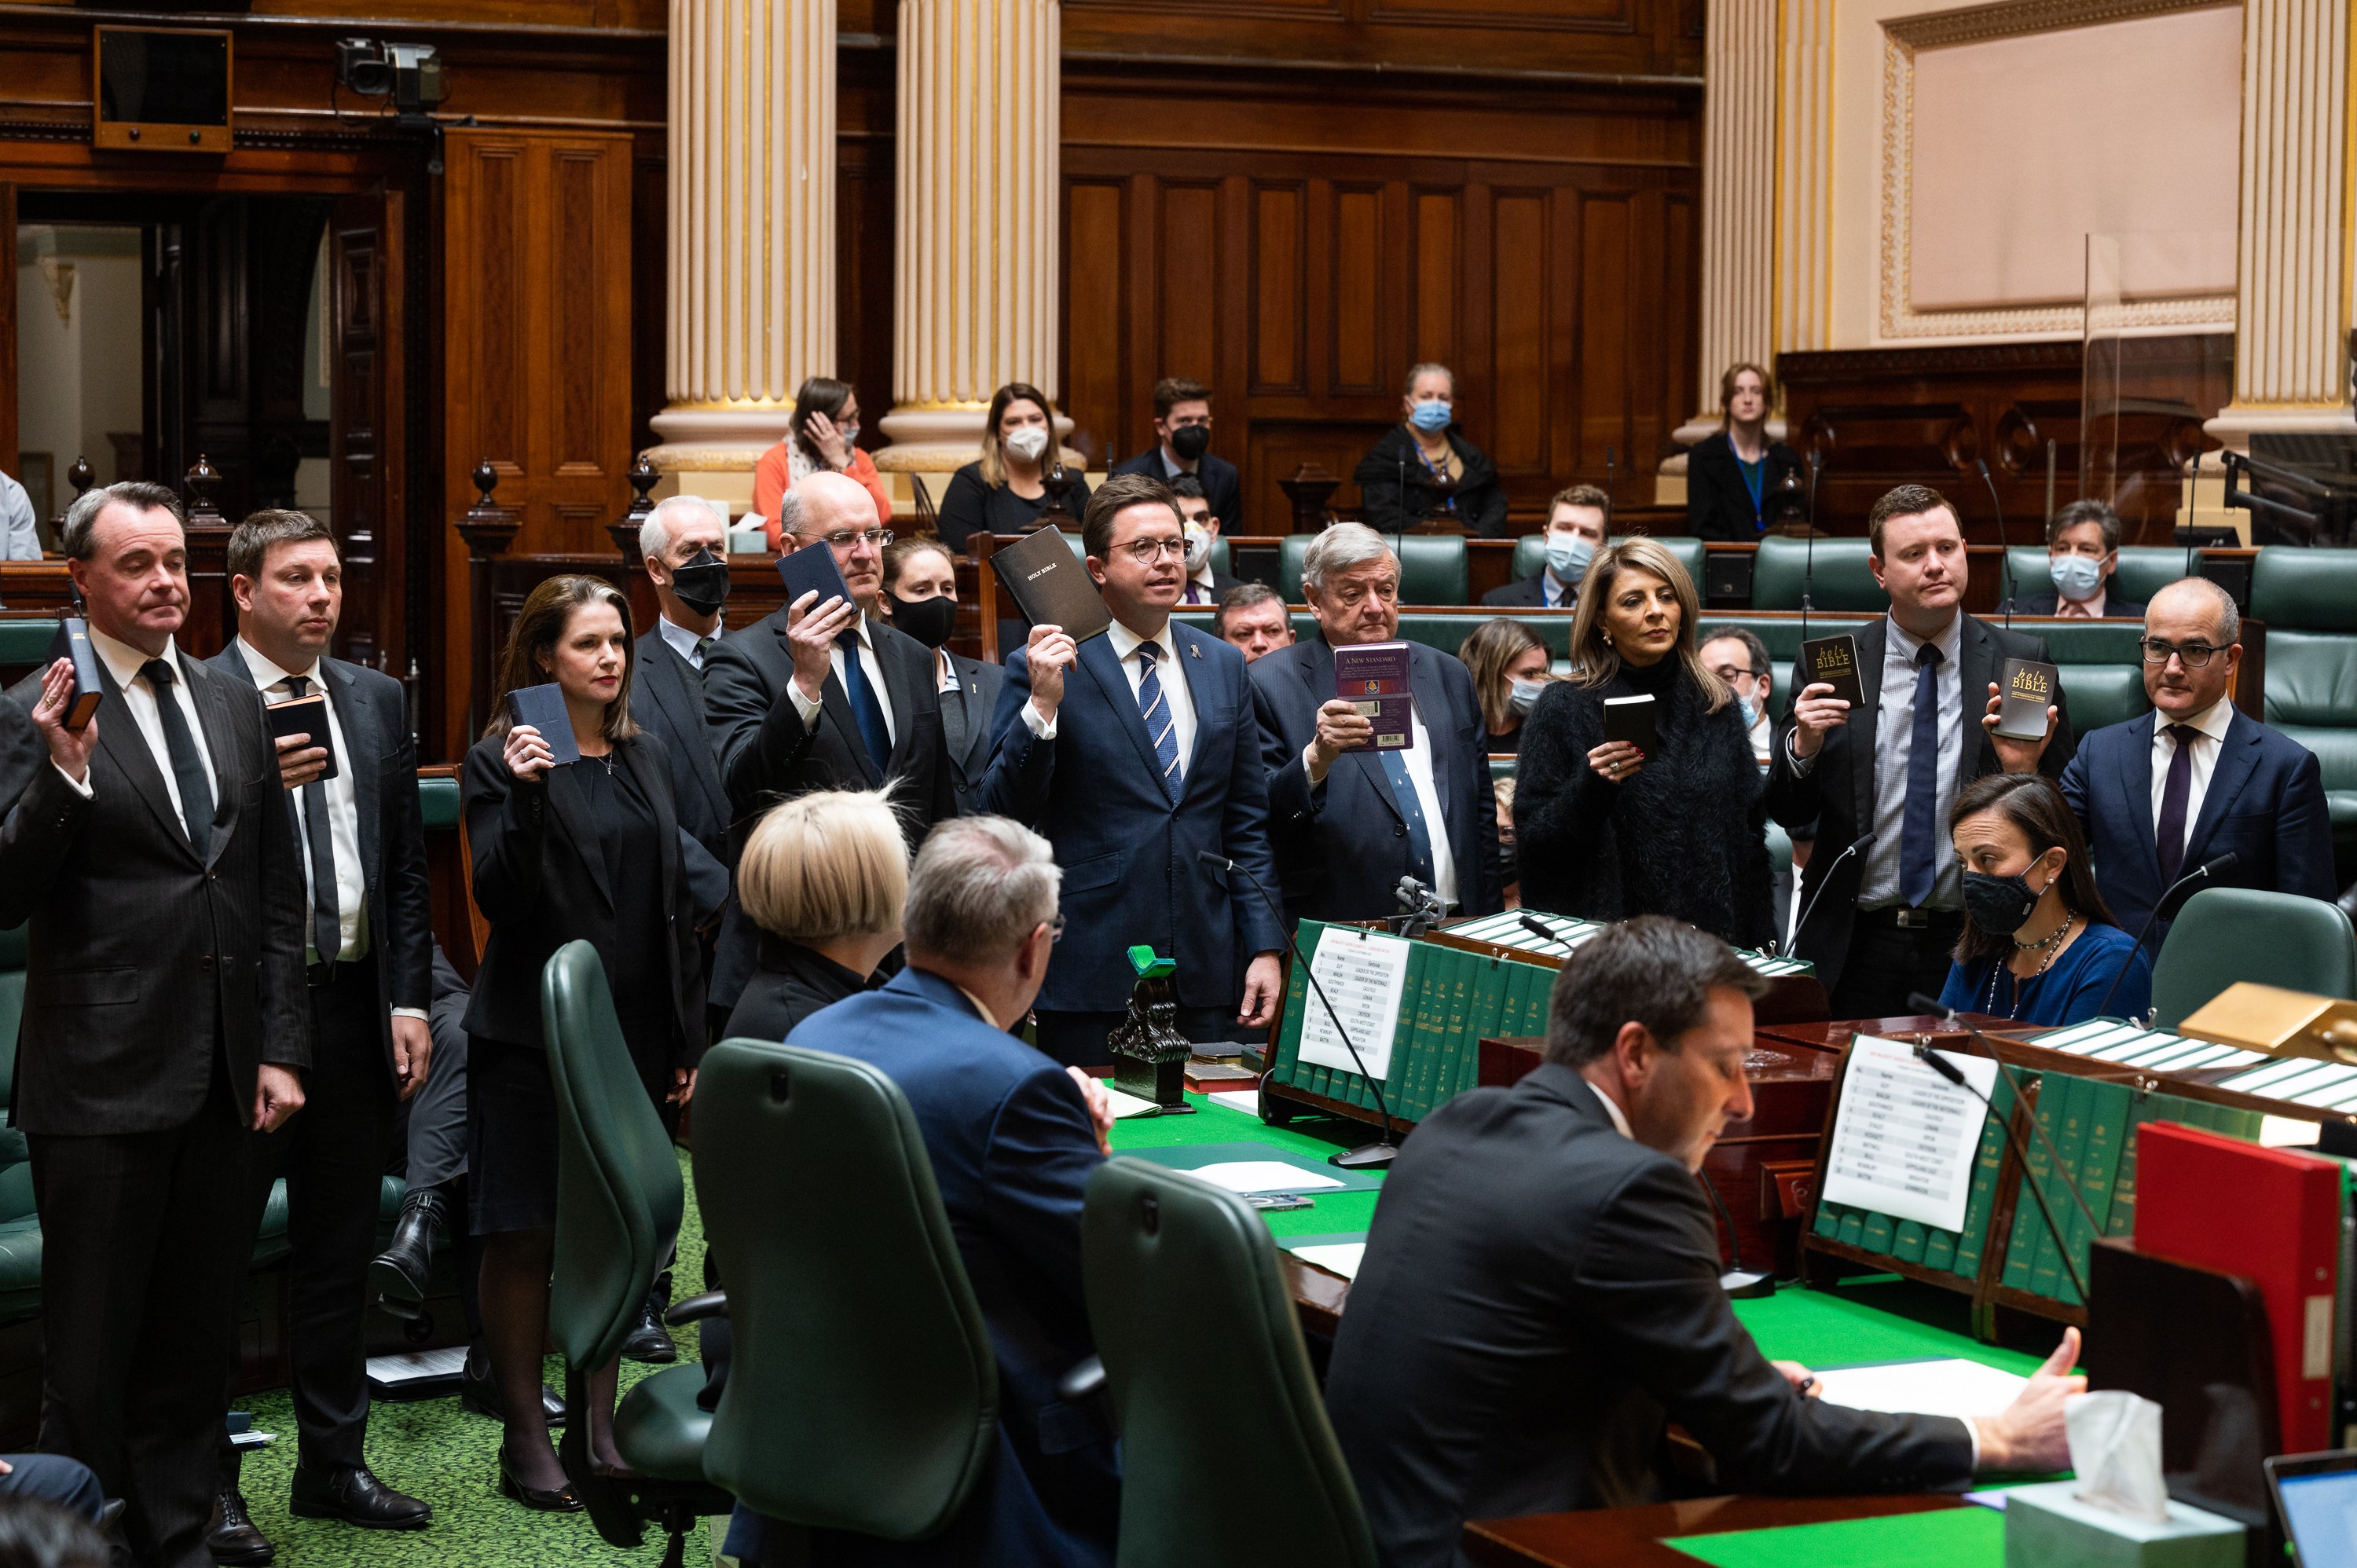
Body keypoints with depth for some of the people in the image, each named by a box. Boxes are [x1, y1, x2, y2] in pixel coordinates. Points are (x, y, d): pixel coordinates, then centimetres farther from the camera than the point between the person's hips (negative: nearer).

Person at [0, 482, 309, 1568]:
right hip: (101, 1081, -5)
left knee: (196, 1338, 13)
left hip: (221, 1074, 5)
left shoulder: (235, 705, 11)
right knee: (92, 1350, 3)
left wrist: (280, 1049, 8)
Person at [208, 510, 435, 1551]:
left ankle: (334, 1462, 25)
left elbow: (405, 865, 12)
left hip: (353, 1005, 6)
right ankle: (206, 1481, 11)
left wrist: (410, 1001, 6)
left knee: (341, 1249, 13)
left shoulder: (378, 702, 11)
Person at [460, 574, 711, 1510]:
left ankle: (602, 1426, 17)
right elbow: (500, 899, -12)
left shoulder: (646, 759, 13)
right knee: (523, 1237, -1)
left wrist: (688, 1041, 11)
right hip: (532, 1037, -5)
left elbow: (677, 903, 14)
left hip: (634, 1036, 5)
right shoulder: (504, 760, -5)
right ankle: (524, 1439, 8)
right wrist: (525, 796, -27)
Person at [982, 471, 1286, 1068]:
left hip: (1208, 974, 4)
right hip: (1091, 975, -4)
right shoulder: (1042, 669, -2)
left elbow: (1248, 823, 14)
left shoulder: (1224, 666, 12)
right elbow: (1004, 816, -6)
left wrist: (1265, 946, 6)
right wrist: (1043, 705, -19)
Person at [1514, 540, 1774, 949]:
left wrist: (1758, 944, 7)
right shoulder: (1565, 708, -4)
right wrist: (1590, 787, -23)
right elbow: (1532, 845, -7)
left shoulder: (1717, 705, 8)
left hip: (1712, 938, 3)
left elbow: (1751, 833, 12)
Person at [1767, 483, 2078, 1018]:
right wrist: (1803, 745, -16)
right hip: (1857, 948, 1)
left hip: (1975, 946, 0)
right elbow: (1788, 813, 4)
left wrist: (2026, 771, -21)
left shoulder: (2023, 661, -1)